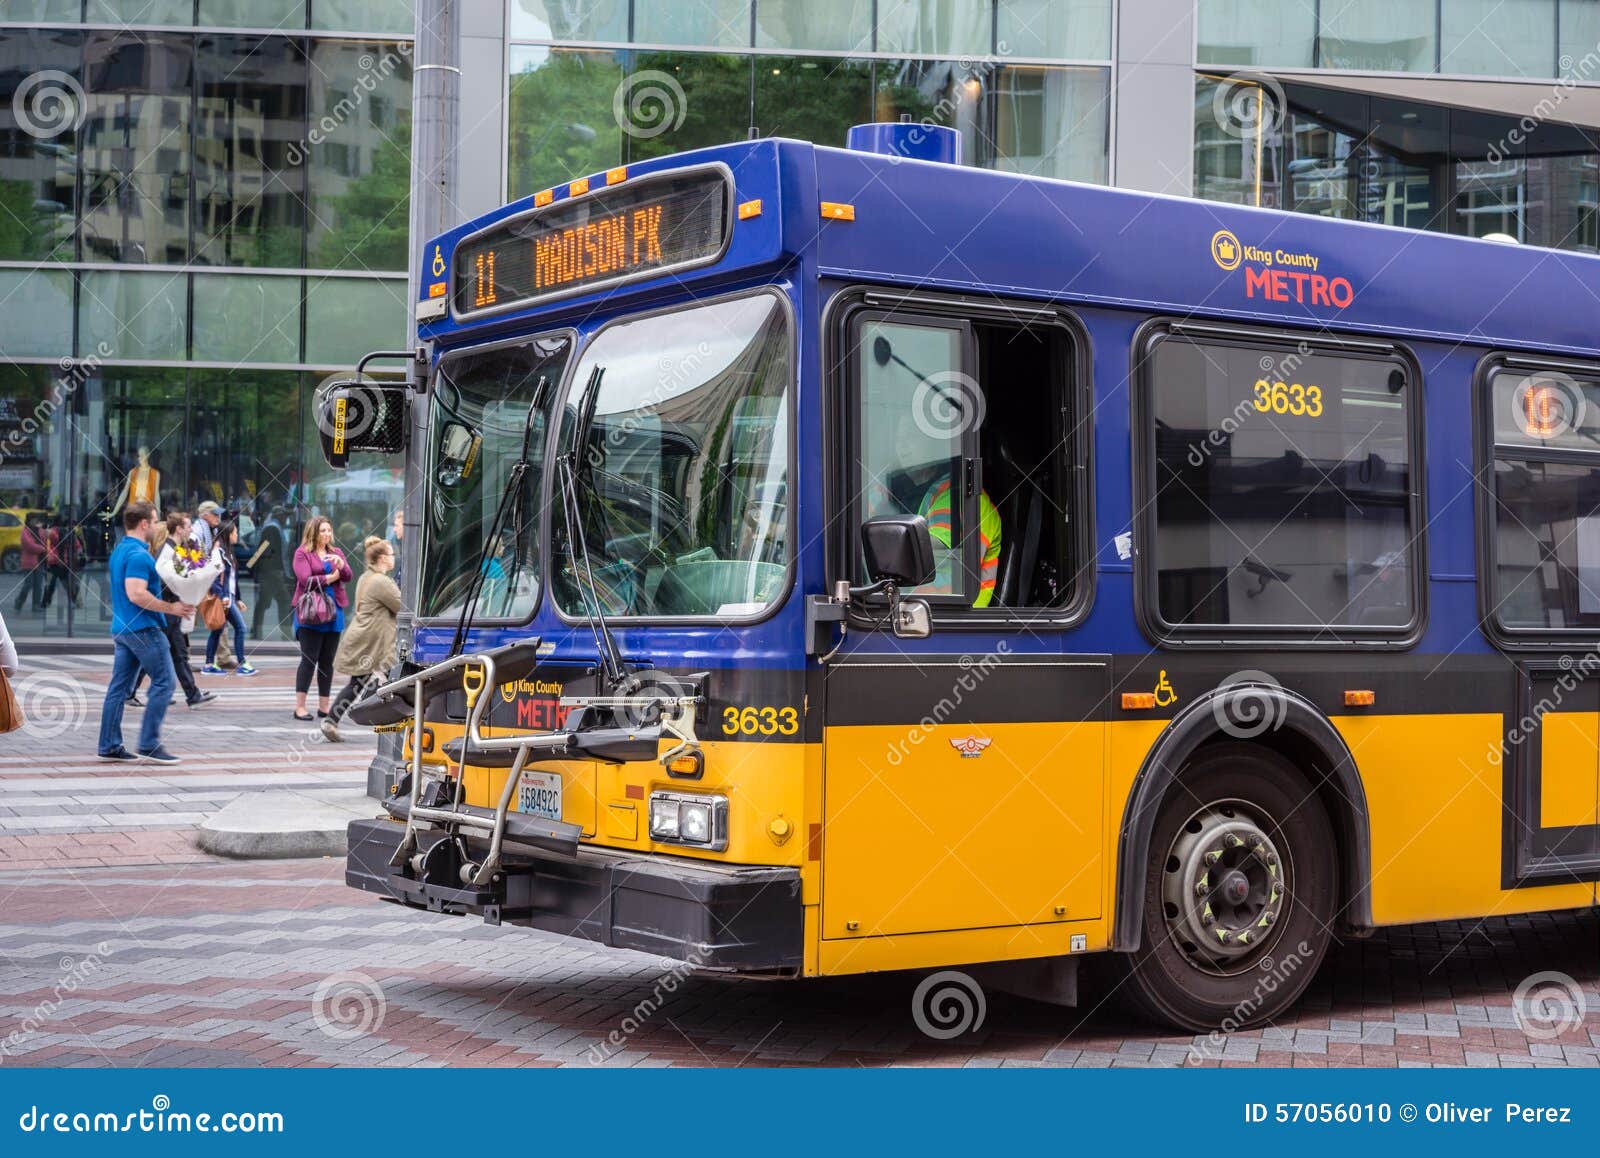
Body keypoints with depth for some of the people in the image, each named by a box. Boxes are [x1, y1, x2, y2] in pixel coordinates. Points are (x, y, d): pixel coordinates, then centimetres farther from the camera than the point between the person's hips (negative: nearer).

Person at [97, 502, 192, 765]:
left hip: (121, 628, 10)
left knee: (119, 686, 9)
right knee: (163, 683, -4)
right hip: (143, 628, -10)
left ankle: (110, 746, 9)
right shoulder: (139, 555, -16)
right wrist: (171, 608, -19)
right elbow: (136, 594, -25)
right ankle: (149, 744, -6)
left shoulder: (119, 551, 16)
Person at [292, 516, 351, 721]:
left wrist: (341, 564, -16)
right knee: (309, 659, -7)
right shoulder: (302, 553, 0)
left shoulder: (336, 552, 16)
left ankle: (324, 706, 14)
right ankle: (300, 707, -4)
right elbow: (306, 580, -12)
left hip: (333, 611, 5)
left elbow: (347, 577, 4)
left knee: (327, 661, 8)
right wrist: (331, 577, -3)